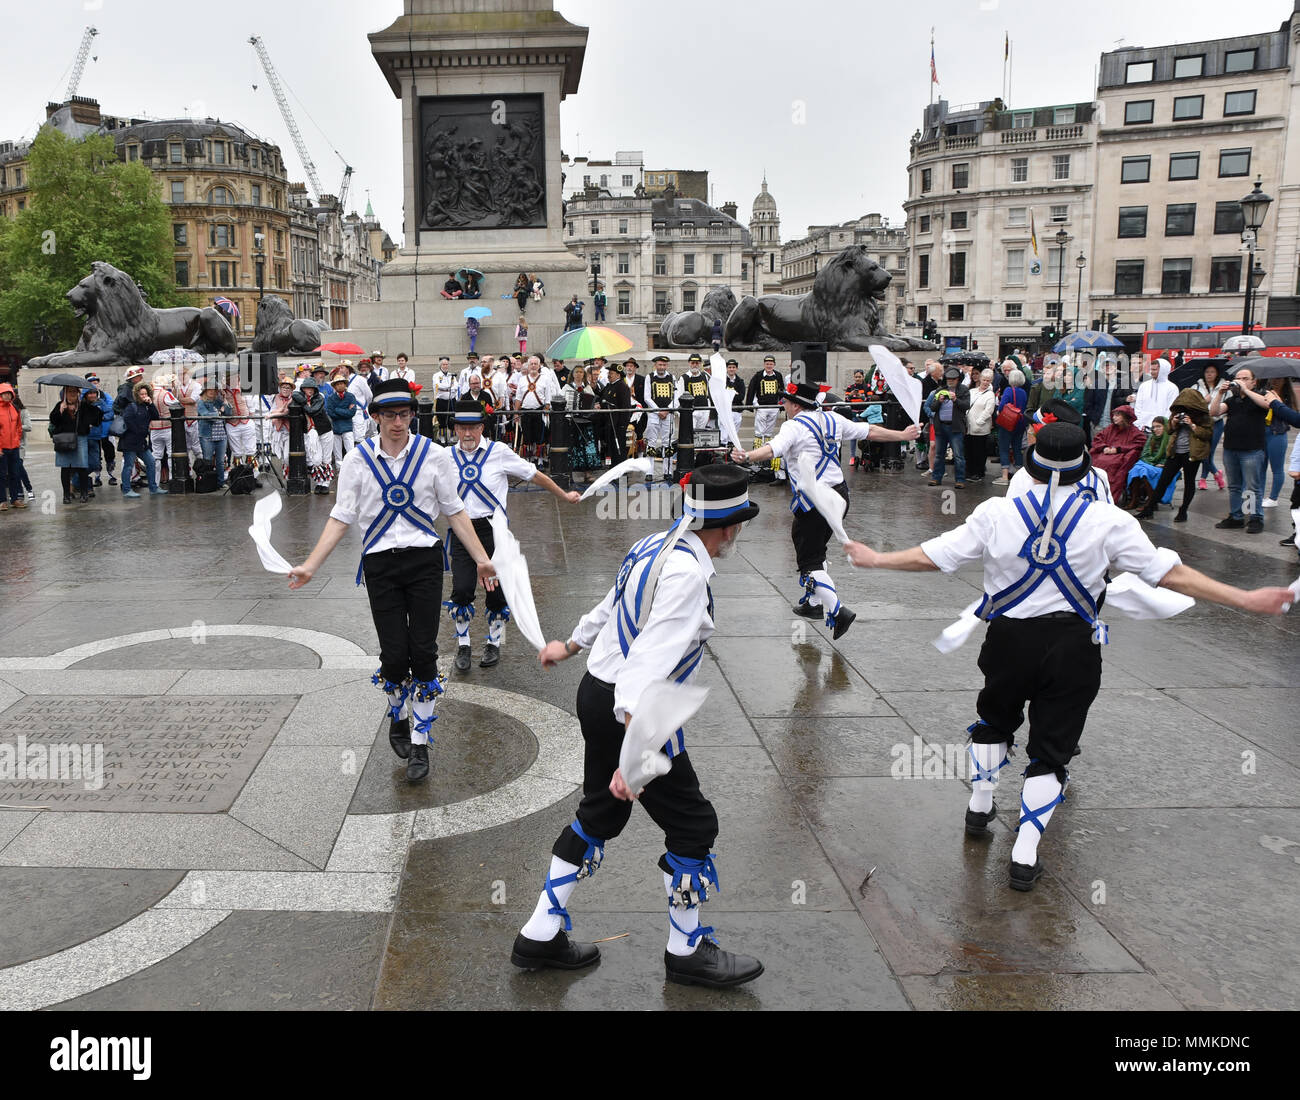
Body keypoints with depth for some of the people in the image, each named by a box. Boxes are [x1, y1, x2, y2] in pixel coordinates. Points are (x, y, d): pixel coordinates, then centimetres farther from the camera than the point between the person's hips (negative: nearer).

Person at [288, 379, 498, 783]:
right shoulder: (358, 460, 1)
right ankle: (397, 715, 30)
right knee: (394, 655, -4)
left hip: (424, 560, 0)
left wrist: (482, 559, 2)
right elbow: (341, 518, 3)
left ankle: (420, 742, 13)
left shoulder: (433, 455, 0)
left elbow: (455, 513, 6)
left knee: (424, 653, -3)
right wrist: (310, 566, -3)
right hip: (380, 564, 0)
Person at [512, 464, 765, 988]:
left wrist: (570, 646, 39)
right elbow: (651, 662, -33)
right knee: (693, 826, 7)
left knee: (600, 815, 21)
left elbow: (613, 606, 22)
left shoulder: (654, 546, 4)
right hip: (633, 713, -9)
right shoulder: (686, 573, -24)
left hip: (598, 693, 9)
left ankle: (541, 937, 29)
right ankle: (688, 952, 25)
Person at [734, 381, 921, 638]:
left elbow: (774, 448, -30)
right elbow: (871, 431, 18)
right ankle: (813, 603, 32)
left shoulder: (794, 426, -10)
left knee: (809, 562, -3)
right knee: (815, 549, 24)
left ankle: (837, 611, -16)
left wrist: (747, 457, -44)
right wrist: (902, 435, 31)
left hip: (812, 500, -8)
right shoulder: (832, 420, 10)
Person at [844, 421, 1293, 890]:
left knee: (995, 720, 28)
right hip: (1073, 648, -1)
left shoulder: (996, 513, -9)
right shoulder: (1107, 520, -10)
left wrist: (875, 559, 11)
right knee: (1051, 750, 10)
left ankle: (979, 808, 41)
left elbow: (931, 556, -4)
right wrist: (1246, 600, 0)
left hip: (1009, 640, 1)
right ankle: (1024, 857, 8)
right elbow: (1170, 574, -8)